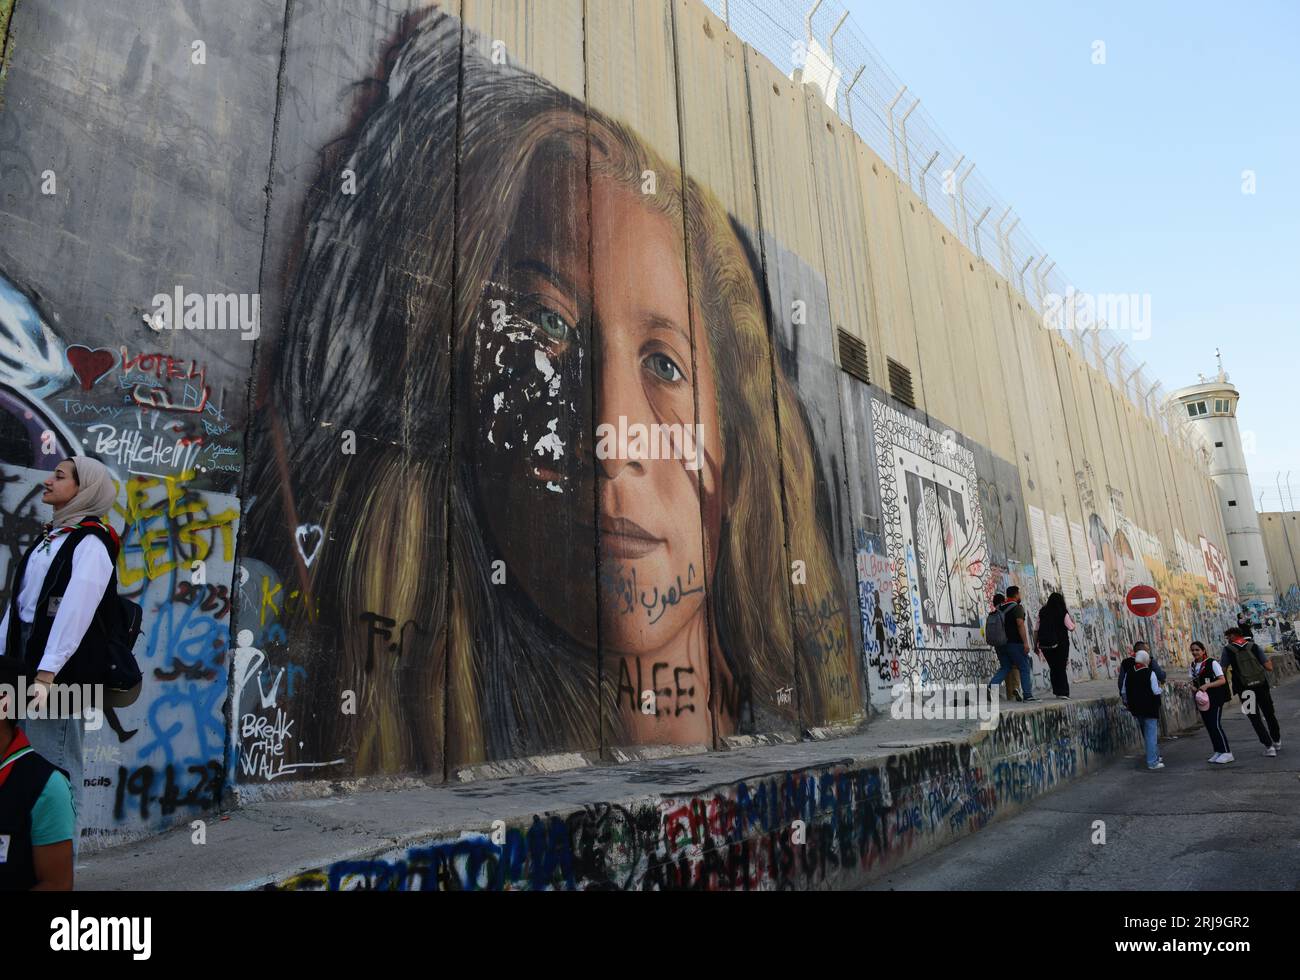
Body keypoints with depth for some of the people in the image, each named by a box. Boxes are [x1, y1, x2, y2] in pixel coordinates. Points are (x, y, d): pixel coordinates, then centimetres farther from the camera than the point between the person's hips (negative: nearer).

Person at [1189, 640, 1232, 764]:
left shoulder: (1212, 663, -9)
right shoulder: (1193, 666, 10)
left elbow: (1222, 680, -13)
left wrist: (1207, 685, -24)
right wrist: (1193, 687, -4)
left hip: (1215, 699, -6)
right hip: (1203, 700, 6)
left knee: (1216, 725, -11)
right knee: (1209, 726, 8)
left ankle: (1226, 752, -3)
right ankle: (1218, 751, 16)